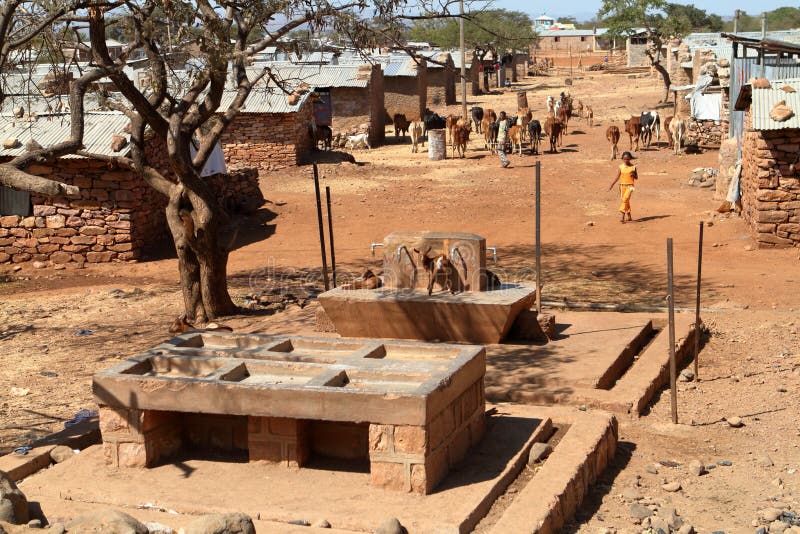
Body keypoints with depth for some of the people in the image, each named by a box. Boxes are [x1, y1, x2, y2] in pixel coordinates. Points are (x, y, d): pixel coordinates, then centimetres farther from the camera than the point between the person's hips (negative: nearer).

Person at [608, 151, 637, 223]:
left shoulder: (633, 167, 0)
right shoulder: (621, 167, 2)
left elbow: (636, 178, 7)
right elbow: (617, 177, 0)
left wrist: (634, 175, -15)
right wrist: (612, 184, -10)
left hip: (630, 186, -3)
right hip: (622, 185, 3)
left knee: (625, 199, -19)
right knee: (626, 201, 10)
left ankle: (622, 217, -22)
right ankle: (629, 216, 24)